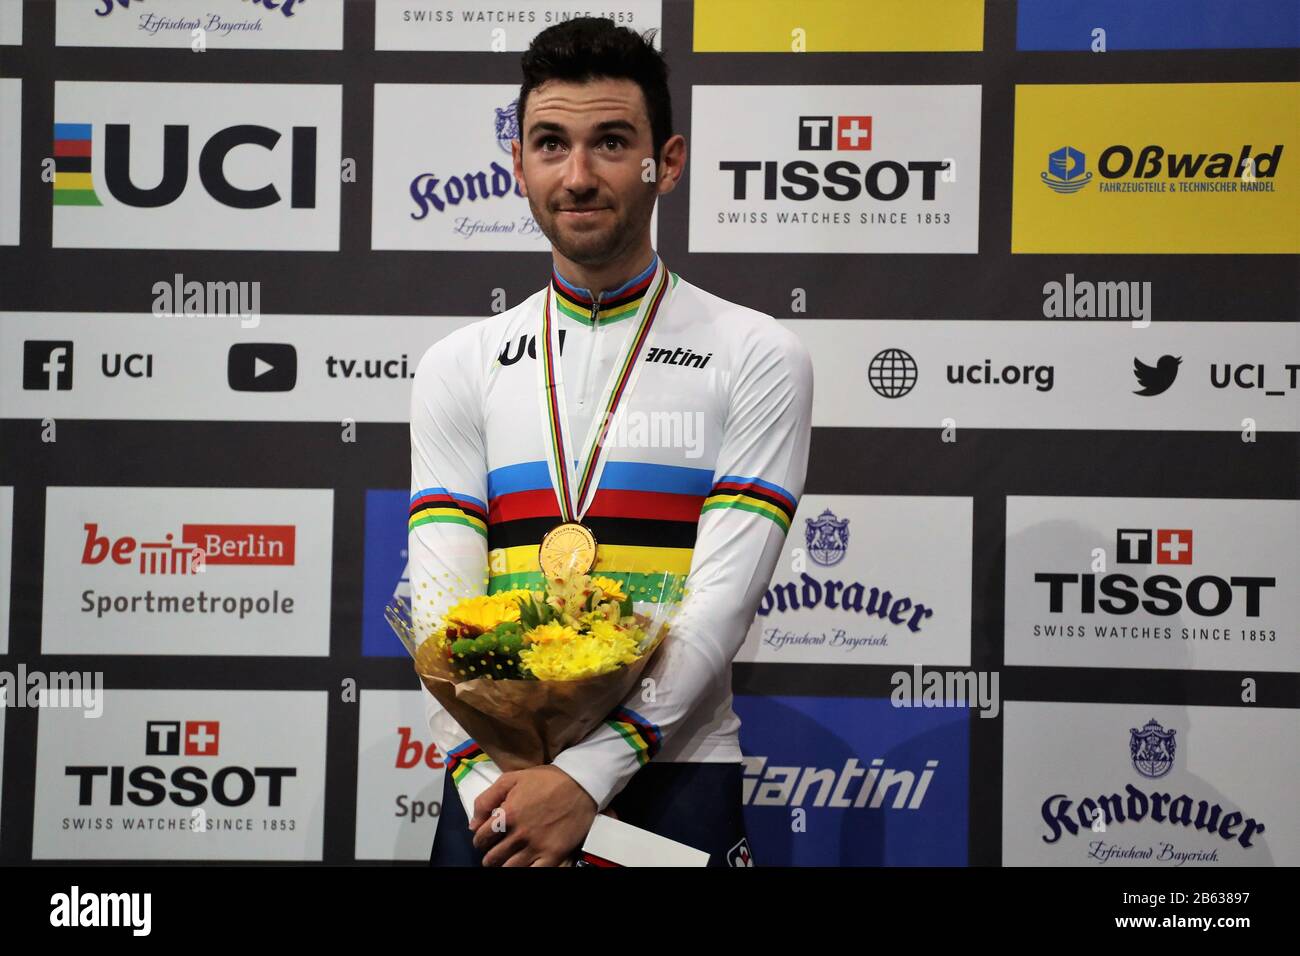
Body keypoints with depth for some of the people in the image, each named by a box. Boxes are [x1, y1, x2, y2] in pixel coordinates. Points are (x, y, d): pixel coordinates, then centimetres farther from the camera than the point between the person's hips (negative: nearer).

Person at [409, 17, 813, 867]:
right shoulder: (458, 369, 8)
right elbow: (441, 601, 0)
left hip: (672, 773, -2)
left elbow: (723, 599, -9)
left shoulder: (757, 358, 0)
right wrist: (486, 783, -15)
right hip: (497, 782, 2)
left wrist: (590, 774, -17)